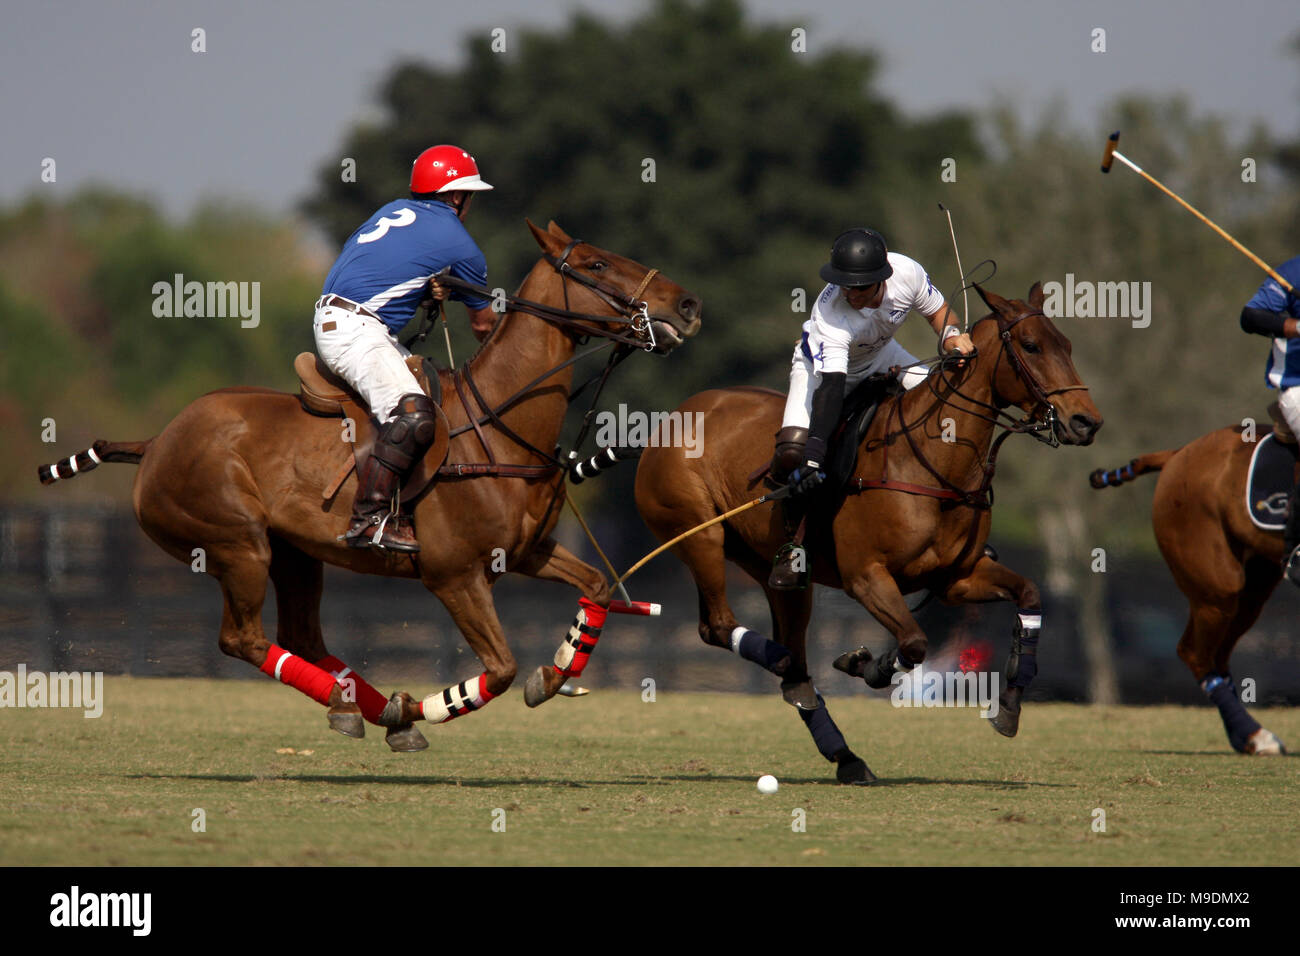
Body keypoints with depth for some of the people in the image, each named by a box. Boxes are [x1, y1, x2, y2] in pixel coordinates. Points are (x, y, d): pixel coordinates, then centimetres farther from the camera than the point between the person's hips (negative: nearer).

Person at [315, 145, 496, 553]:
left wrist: (426, 286, 12)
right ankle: (369, 519, -33)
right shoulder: (459, 245, 0)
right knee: (414, 415, -24)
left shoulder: (395, 210, 20)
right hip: (353, 329, -9)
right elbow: (483, 324, 12)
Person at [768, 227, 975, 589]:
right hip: (821, 364, -4)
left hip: (881, 355, 4)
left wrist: (952, 336, -32)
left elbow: (939, 312, -9)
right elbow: (830, 386, -48)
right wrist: (815, 451, -59)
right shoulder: (830, 313, -42)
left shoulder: (907, 273, -31)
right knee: (792, 452, -25)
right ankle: (793, 545, -3)